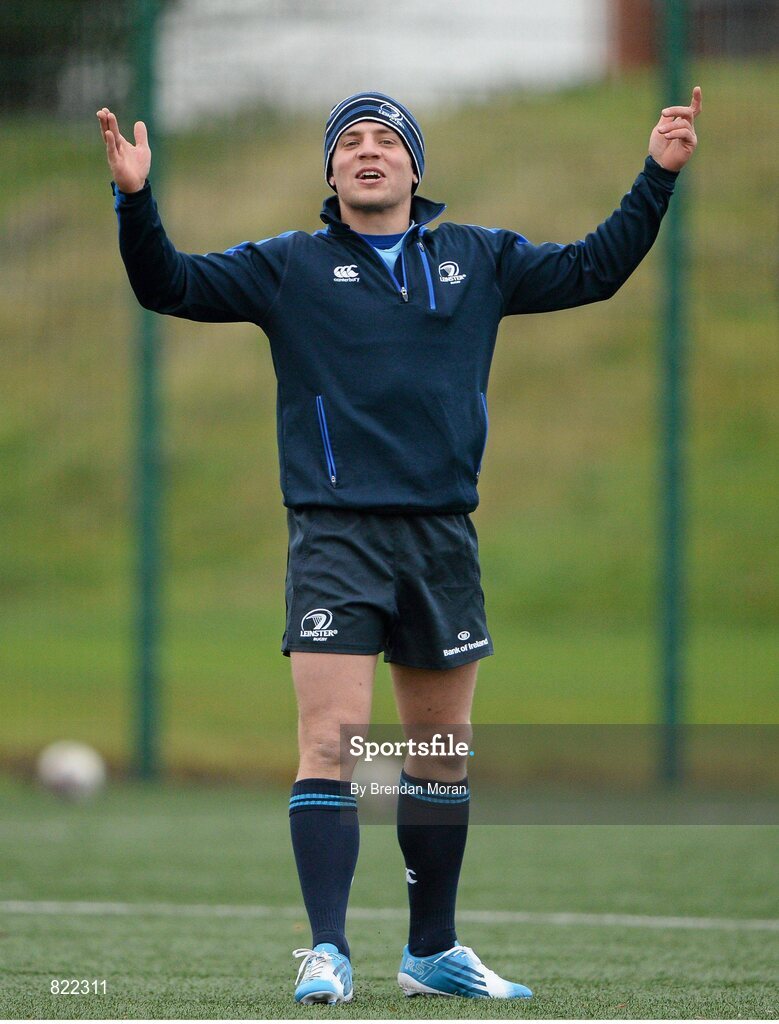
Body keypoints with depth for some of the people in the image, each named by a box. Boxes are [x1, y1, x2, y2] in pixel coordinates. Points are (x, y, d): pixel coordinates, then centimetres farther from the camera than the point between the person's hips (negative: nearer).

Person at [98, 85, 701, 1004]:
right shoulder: (291, 266, 4)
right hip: (335, 539, -4)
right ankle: (326, 953, -13)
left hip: (443, 537, 4)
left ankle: (432, 952, 23)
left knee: (442, 752, 11)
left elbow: (593, 268, 19)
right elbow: (171, 285, -1)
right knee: (331, 741, -14)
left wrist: (656, 178, 12)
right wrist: (136, 202, -17)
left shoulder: (480, 261, 11)